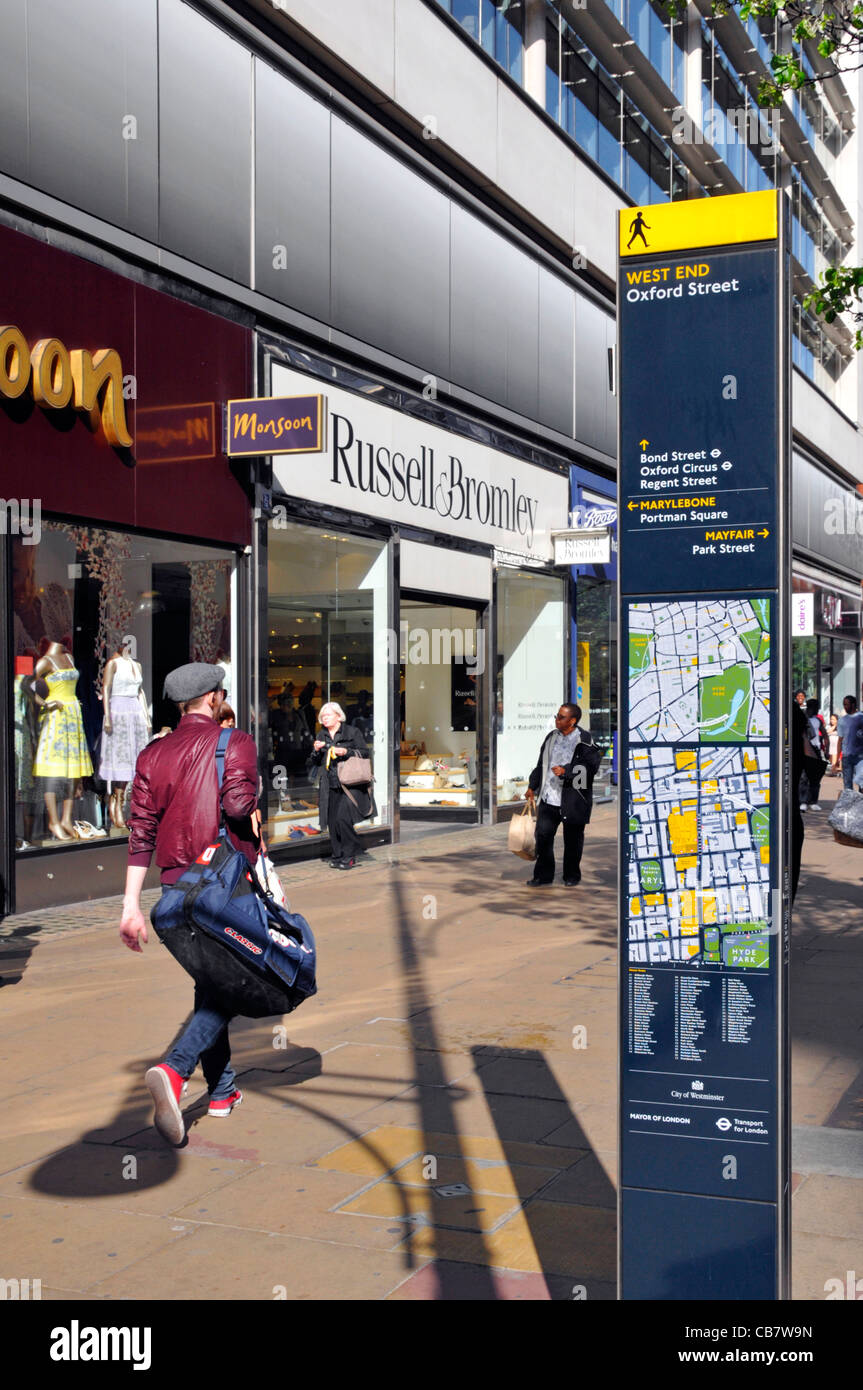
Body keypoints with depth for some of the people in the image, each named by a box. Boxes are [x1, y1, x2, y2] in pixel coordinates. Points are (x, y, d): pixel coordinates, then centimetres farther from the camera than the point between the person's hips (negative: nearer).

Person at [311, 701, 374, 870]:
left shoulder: (352, 732, 2)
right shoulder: (322, 737, 16)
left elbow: (364, 753, 0)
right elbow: (316, 762, 19)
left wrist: (347, 752, -14)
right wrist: (316, 751, -2)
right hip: (330, 787, 5)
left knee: (342, 818, -17)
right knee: (332, 822, 3)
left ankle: (352, 853, -1)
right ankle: (338, 856, 14)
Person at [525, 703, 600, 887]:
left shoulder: (584, 740, -7)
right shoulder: (551, 737, 12)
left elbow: (591, 766, -14)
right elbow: (541, 764, 20)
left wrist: (565, 770, -21)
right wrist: (532, 787, 18)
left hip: (572, 800, -5)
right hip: (549, 798, 5)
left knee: (572, 839, 7)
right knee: (543, 835, 0)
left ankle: (571, 877, 21)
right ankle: (543, 875, 11)